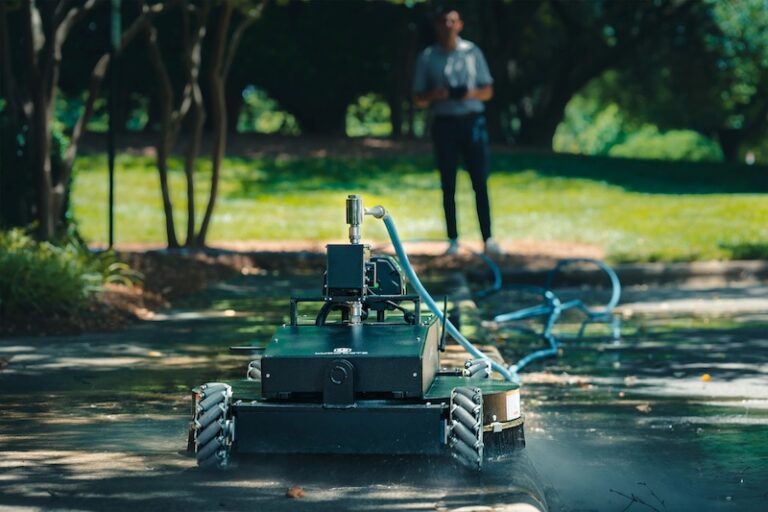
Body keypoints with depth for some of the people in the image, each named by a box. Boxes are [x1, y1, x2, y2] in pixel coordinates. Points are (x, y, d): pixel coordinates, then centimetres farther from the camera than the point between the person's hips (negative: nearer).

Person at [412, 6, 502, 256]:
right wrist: (435, 94, -14)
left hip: (472, 120, 0)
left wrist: (471, 93, -10)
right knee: (448, 184, 1)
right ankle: (453, 240, 6)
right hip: (444, 122, 0)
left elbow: (487, 91, 12)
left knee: (480, 181, -4)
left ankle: (488, 238, -4)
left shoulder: (472, 52, 11)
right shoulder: (427, 57, 8)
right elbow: (418, 99, 7)